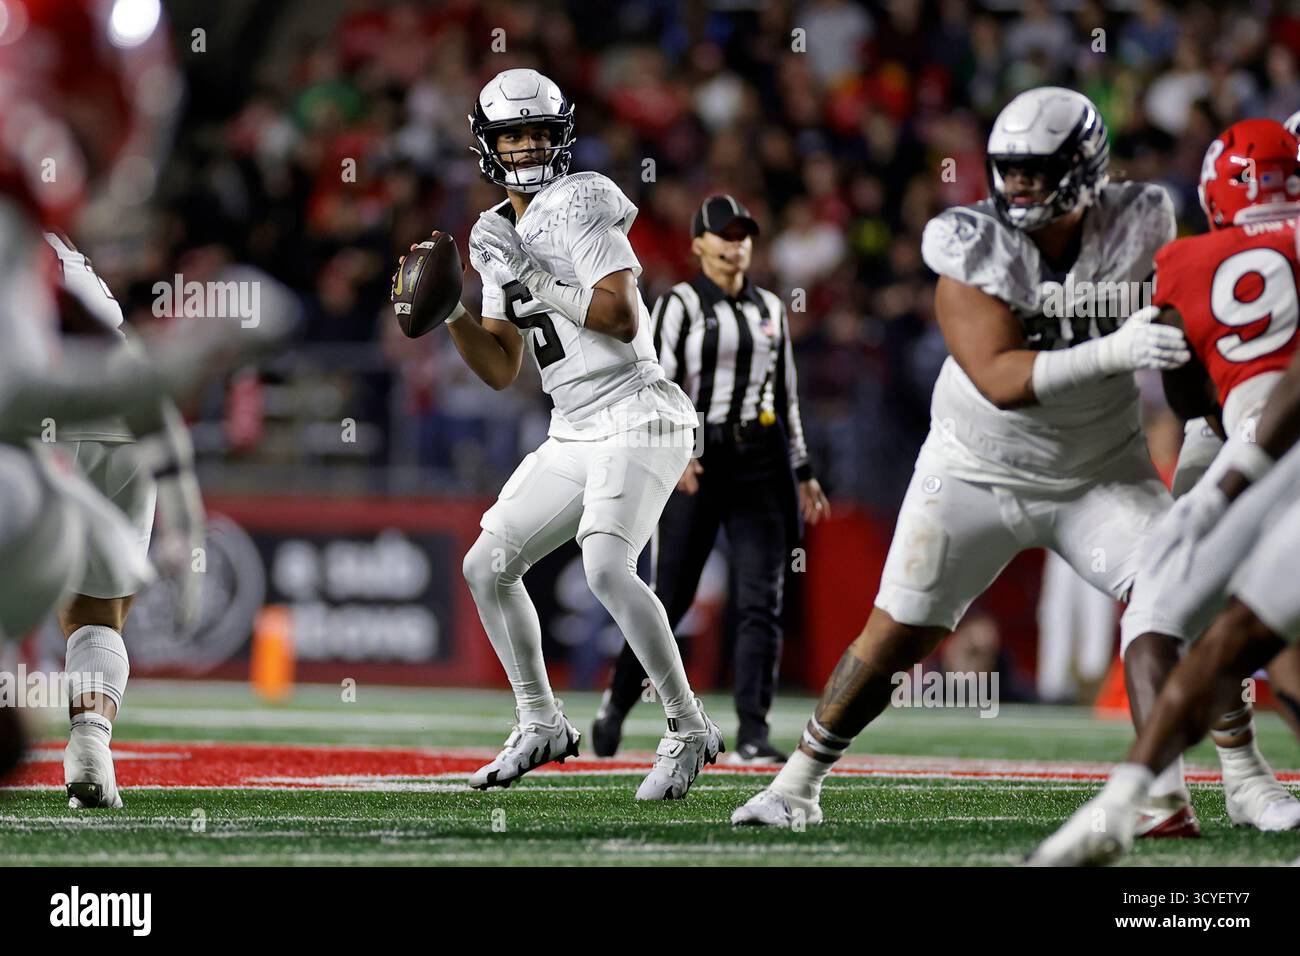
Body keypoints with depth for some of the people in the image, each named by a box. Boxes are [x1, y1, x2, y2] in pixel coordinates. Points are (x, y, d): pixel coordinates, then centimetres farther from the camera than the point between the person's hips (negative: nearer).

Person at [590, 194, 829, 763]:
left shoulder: (771, 310, 16)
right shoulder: (679, 306, 0)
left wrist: (802, 473, 17)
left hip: (760, 465, 4)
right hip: (696, 462, -4)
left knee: (761, 601, -6)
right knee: (671, 598, -1)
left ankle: (752, 735, -9)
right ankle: (617, 700, 21)